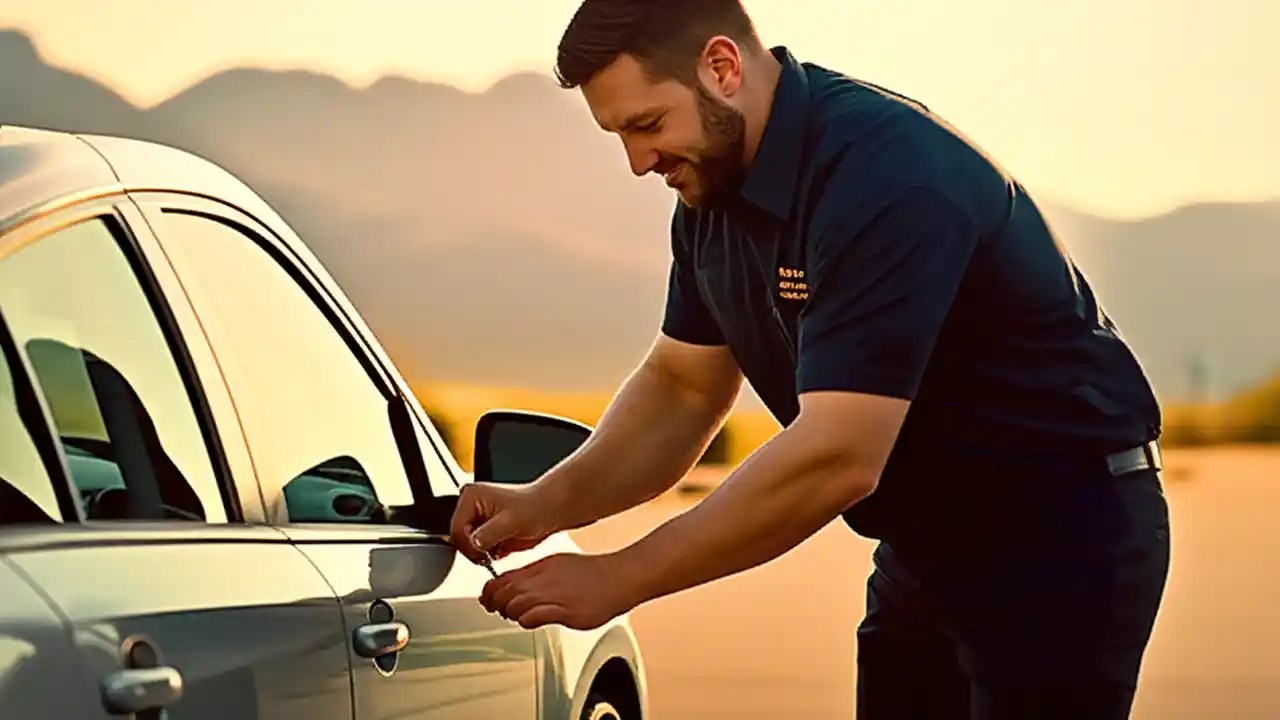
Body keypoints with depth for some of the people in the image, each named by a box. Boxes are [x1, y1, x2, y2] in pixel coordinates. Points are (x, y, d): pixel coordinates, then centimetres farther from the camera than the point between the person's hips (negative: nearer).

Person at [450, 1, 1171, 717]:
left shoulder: (888, 175, -28)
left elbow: (837, 459, -32)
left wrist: (618, 579, -27)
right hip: (925, 544, 9)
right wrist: (550, 501, -9)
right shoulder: (713, 189, 0)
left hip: (1064, 533, -8)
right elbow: (681, 387, 9)